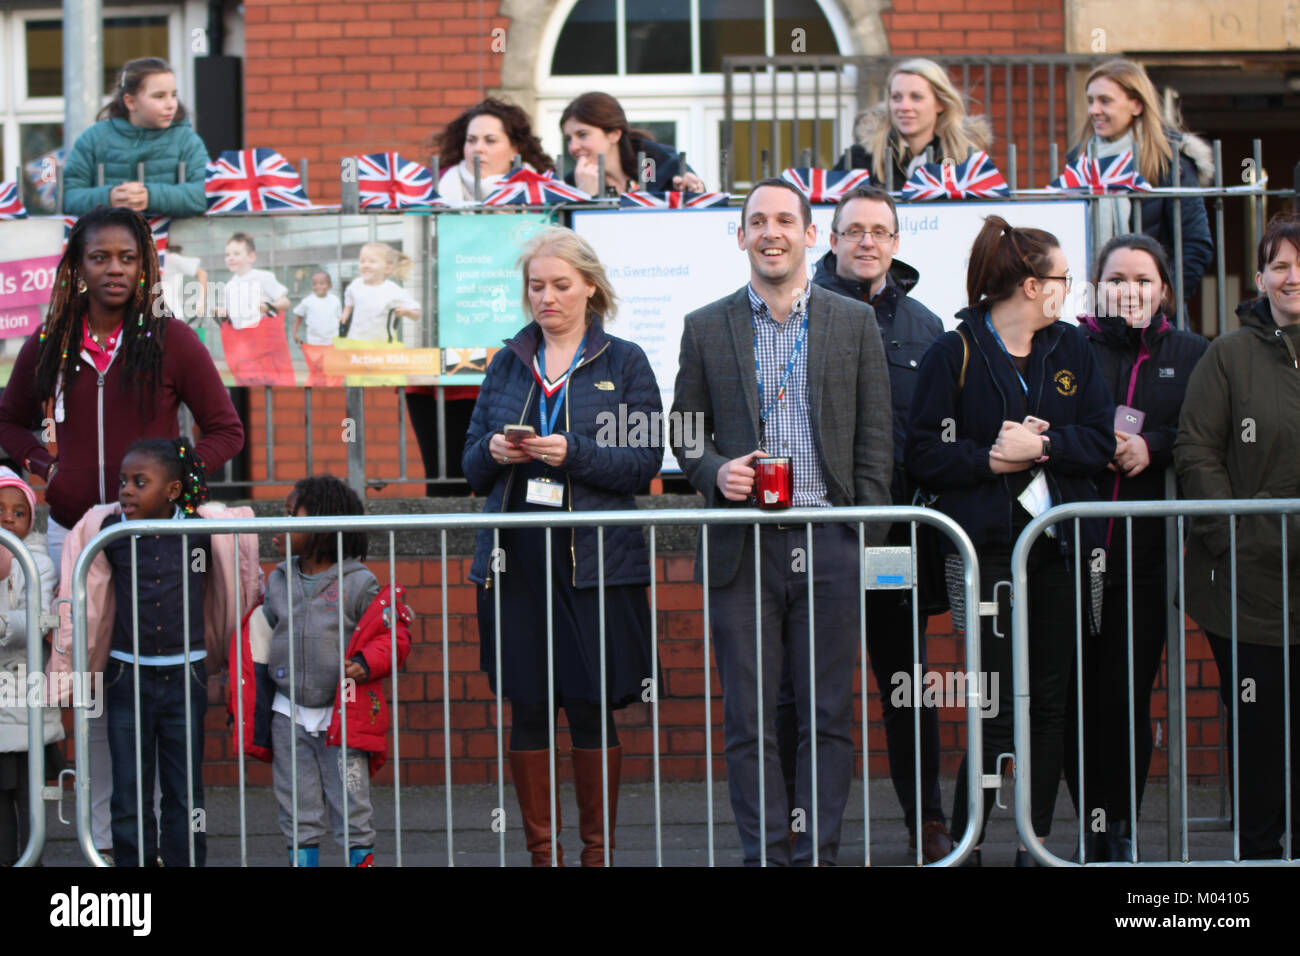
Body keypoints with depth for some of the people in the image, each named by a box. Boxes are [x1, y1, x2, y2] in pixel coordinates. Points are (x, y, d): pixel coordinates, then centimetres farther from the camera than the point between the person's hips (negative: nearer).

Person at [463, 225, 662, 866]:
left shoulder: (625, 363, 5)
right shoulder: (507, 363, 14)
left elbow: (645, 460, -4)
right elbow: (471, 465, 14)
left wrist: (574, 454, -17)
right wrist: (493, 452, -8)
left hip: (595, 560, -3)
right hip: (515, 560, 3)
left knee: (592, 707, -1)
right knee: (527, 709, 3)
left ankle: (598, 849, 11)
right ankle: (541, 851, 12)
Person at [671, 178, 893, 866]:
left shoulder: (855, 323, 8)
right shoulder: (705, 328, 9)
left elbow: (875, 442, 6)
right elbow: (684, 433, 12)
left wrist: (866, 543, -1)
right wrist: (716, 471, -10)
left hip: (829, 545, 0)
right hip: (742, 549, 0)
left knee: (827, 718, 2)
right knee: (749, 723, 1)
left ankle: (815, 854, 8)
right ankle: (763, 855, 7)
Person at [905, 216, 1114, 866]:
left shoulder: (1072, 351, 11)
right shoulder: (955, 354, -3)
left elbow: (1101, 440, 4)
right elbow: (923, 455, -7)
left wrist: (1043, 444, -12)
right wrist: (990, 458, -18)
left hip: (1058, 545, 5)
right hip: (988, 548, -5)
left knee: (1049, 703, 8)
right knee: (998, 709, -9)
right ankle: (963, 846, 3)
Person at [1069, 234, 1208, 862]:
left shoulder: (1190, 355, 12)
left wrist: (1153, 447, -10)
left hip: (1147, 553, 1)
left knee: (1129, 698, -1)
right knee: (1079, 699, -1)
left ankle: (1121, 831, 10)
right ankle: (1093, 831, 11)